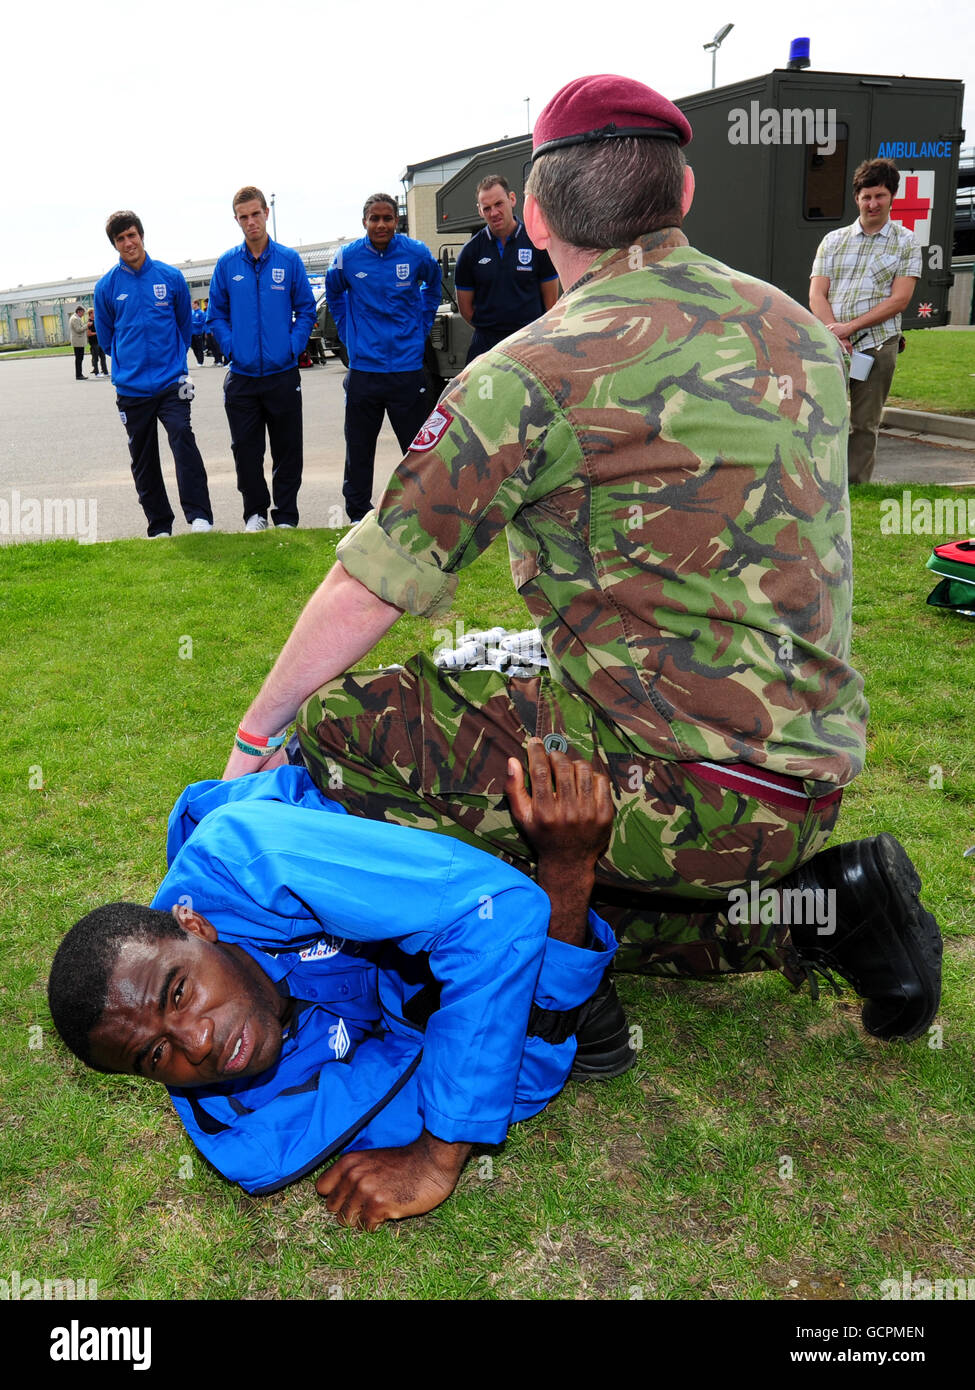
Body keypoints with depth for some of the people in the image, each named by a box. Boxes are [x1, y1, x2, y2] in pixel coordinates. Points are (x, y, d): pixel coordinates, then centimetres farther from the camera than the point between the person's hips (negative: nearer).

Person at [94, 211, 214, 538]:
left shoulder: (171, 276, 1)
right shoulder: (106, 286, 2)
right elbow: (105, 336, 14)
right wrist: (129, 363, 14)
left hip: (171, 381, -2)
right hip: (131, 386, 2)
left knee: (182, 438, -23)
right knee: (143, 460, 7)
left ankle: (199, 515, -21)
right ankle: (159, 526, 18)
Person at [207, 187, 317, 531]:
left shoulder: (289, 260, 1)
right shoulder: (226, 264, 4)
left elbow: (306, 309, 5)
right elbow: (216, 315, 10)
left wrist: (293, 347, -7)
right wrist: (231, 348, -3)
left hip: (283, 373, -1)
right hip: (242, 375, 1)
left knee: (287, 449, 4)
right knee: (246, 450, 5)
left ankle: (286, 516, 16)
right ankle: (255, 512, 21)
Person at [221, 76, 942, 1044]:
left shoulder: (537, 372, -12)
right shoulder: (796, 327, 11)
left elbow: (369, 589, -6)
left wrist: (256, 734, 9)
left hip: (689, 790, -8)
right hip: (815, 769, 8)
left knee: (344, 725, -5)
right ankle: (816, 908, 13)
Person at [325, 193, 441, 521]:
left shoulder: (416, 253, -1)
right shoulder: (347, 257, 0)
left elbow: (433, 285, 20)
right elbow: (333, 293, 20)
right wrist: (347, 331, 12)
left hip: (408, 367, 0)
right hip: (363, 368, 1)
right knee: (359, 449, 8)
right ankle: (357, 514, 20)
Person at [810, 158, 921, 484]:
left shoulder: (906, 243, 9)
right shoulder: (833, 240, 15)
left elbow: (899, 299, -2)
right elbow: (816, 295, 6)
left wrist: (850, 327, -13)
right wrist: (836, 335, -11)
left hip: (876, 345, -1)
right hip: (830, 344, 1)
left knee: (864, 424, 2)